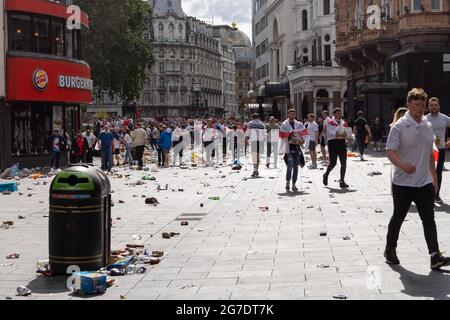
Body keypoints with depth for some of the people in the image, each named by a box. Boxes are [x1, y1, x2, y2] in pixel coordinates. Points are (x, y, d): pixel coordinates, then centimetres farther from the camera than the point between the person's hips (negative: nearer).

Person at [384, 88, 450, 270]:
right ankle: (390, 250, 25)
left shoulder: (428, 126, 10)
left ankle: (435, 257, -3)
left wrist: (434, 177, 18)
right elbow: (390, 151, -17)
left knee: (429, 219, -1)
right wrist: (403, 165, -36)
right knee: (398, 218, 8)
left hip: (424, 183, 5)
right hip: (403, 183, -5)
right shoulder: (400, 126, -10)